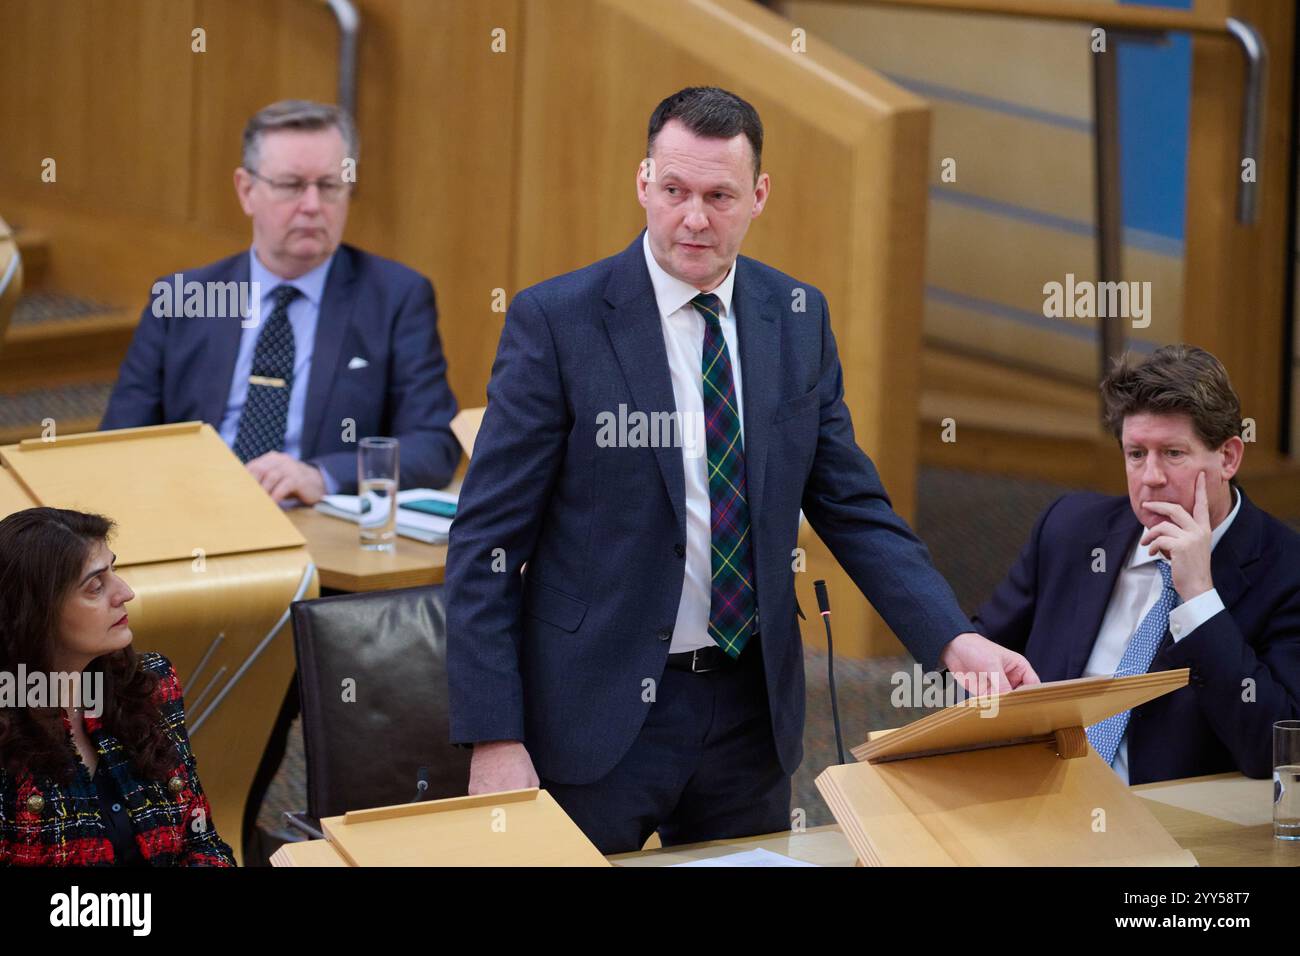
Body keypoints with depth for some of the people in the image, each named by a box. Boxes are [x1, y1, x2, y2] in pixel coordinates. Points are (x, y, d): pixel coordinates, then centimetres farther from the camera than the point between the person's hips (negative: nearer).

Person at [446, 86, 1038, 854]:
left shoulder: (798, 321, 5)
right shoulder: (555, 321, -9)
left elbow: (853, 508, 8)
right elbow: (488, 541, -9)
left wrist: (954, 639, -9)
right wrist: (494, 740, -15)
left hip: (749, 705, 4)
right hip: (601, 710, -4)